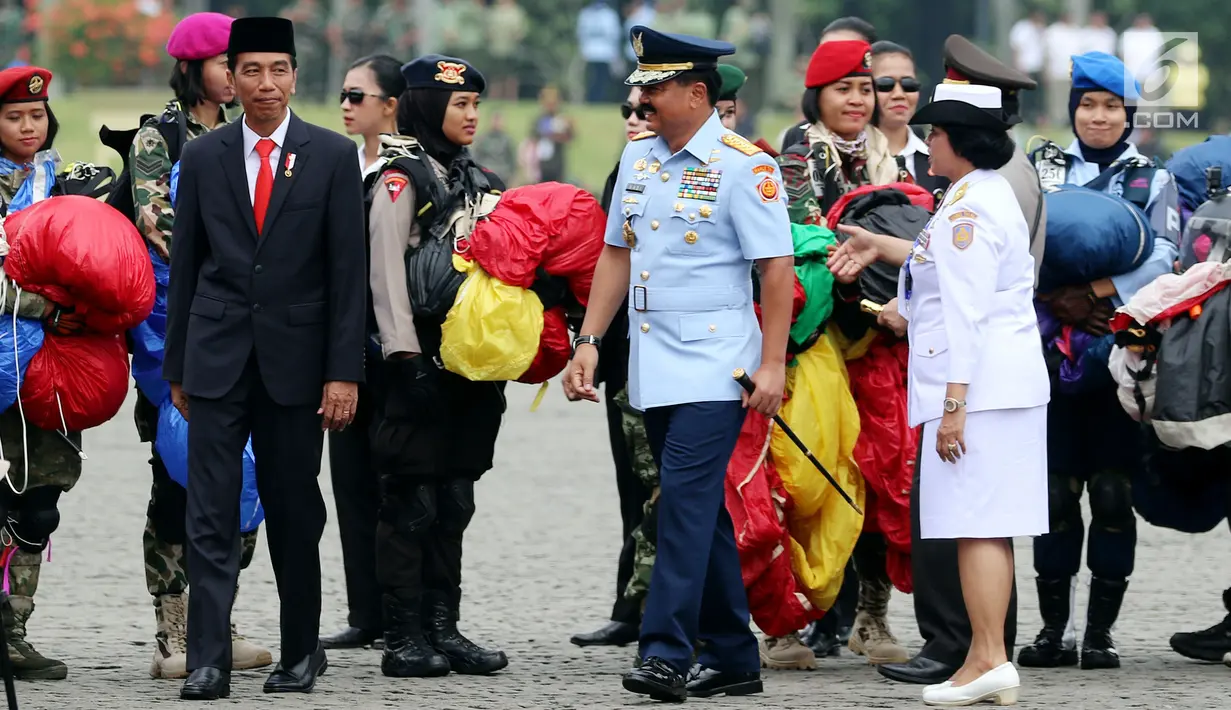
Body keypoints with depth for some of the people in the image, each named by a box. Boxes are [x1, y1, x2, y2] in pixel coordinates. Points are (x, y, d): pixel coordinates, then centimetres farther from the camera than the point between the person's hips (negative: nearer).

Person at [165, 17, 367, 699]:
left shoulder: (332, 155, 0)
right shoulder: (203, 157, 5)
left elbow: (348, 271, -2)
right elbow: (184, 266, 9)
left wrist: (344, 372, -7)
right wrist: (176, 368, 8)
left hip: (295, 359, -1)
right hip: (217, 359, 1)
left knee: (294, 515, 8)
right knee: (211, 516, -6)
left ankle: (301, 651, 21)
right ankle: (208, 662, -8)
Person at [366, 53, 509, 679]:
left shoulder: (479, 180, 16)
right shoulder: (403, 177, -6)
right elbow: (385, 272, -12)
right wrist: (405, 357, -18)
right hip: (422, 364, -7)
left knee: (453, 504, 9)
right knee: (411, 504, -5)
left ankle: (442, 629, 13)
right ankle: (403, 640, -4)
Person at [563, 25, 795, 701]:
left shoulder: (743, 165, -10)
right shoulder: (639, 156, 11)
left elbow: (777, 267, -11)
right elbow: (618, 252, 18)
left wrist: (773, 364, -16)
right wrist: (589, 340, 11)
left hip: (714, 368, -7)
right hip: (653, 367, 7)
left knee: (686, 500, -16)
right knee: (700, 510, 11)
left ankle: (667, 655, -20)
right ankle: (732, 657, 17)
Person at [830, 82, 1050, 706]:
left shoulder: (967, 210, -15)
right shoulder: (990, 194, 17)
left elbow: (964, 315, -20)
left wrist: (953, 406, -21)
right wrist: (877, 246, 42)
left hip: (973, 385, -11)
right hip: (1007, 385, 11)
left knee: (976, 526, -10)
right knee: (988, 526, 11)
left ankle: (989, 660, -11)